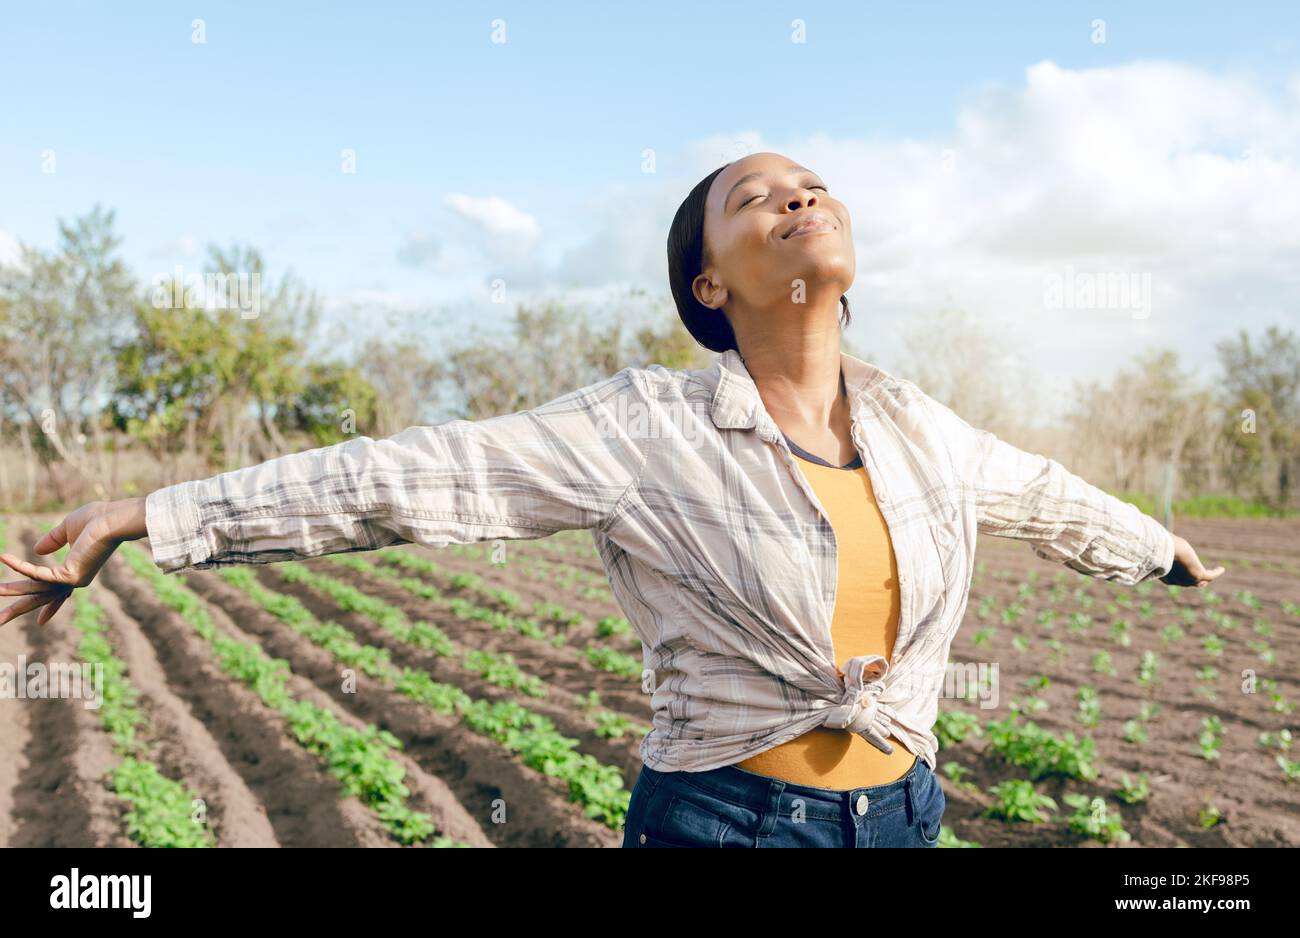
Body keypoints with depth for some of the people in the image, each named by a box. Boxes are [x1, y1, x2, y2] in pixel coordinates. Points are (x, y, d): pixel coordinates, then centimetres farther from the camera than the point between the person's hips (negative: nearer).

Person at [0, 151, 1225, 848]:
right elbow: (398, 480, -15)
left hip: (900, 819, 5)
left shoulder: (913, 426, 3)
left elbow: (1041, 495, 23)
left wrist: (1169, 551, 40)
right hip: (723, 821, -4)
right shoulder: (650, 430, -12)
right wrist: (137, 519, -15)